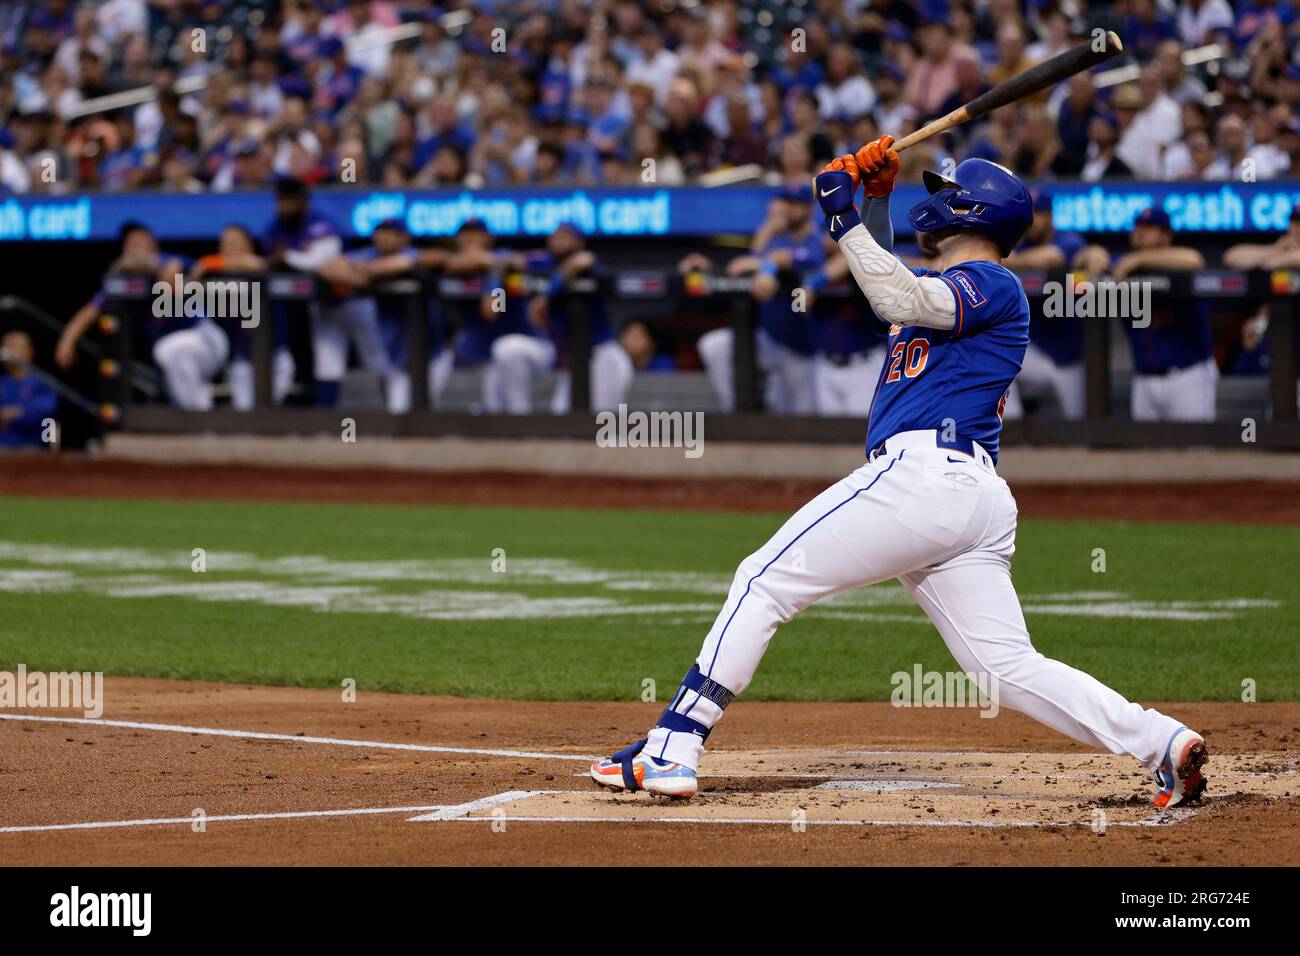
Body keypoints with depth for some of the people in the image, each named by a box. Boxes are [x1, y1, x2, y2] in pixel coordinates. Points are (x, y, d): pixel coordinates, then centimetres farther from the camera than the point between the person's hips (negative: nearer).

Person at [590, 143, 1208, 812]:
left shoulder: (991, 283, -1)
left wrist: (846, 218, -13)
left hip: (922, 474, -10)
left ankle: (672, 750, -13)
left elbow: (902, 302, -19)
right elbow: (885, 282, 42)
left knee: (764, 582, -7)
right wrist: (874, 198, 24)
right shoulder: (948, 283, 28)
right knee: (1011, 668, 3)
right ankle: (1161, 742, -10)